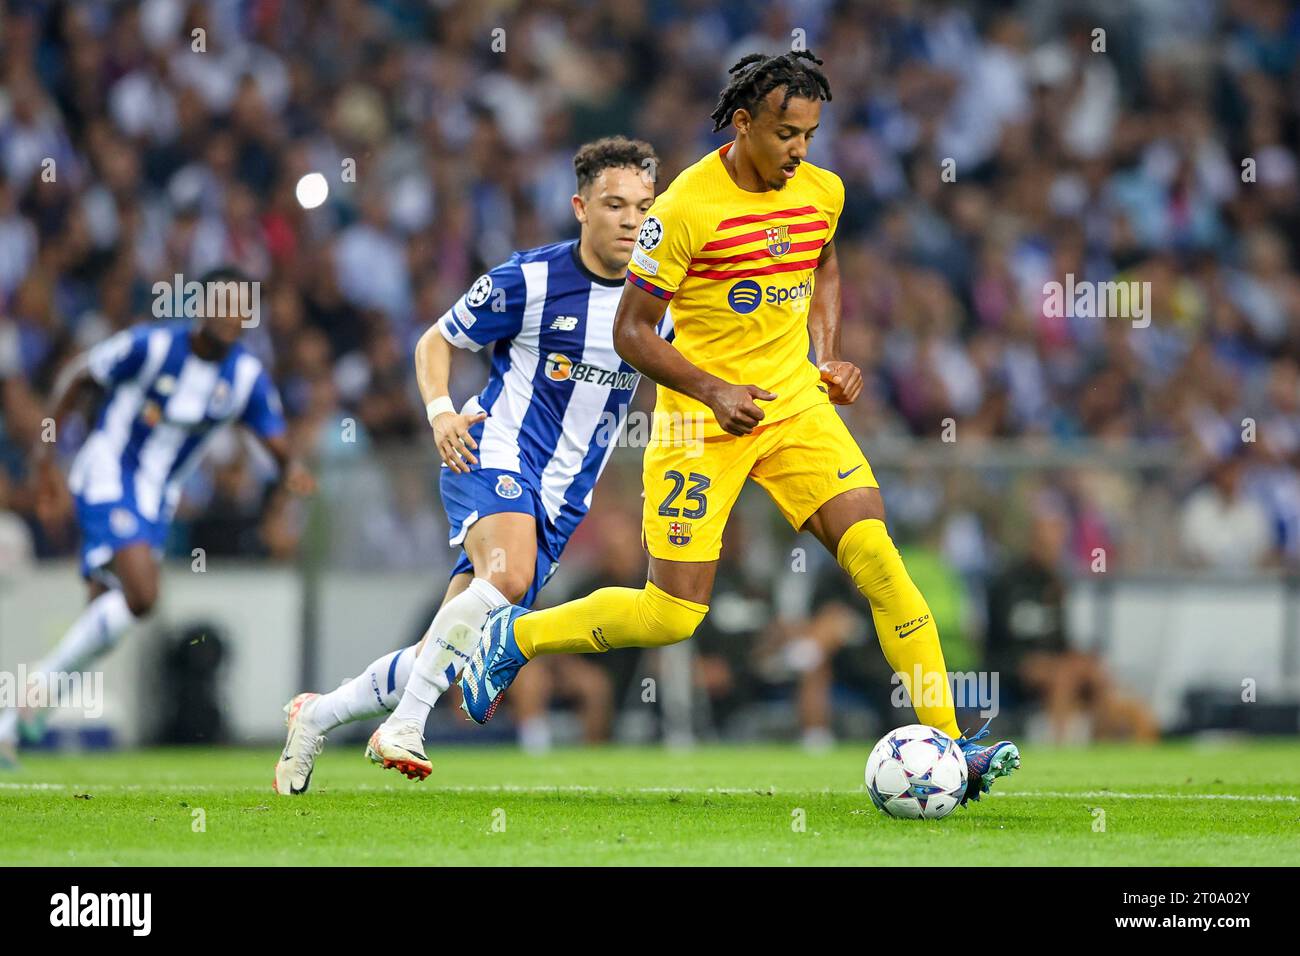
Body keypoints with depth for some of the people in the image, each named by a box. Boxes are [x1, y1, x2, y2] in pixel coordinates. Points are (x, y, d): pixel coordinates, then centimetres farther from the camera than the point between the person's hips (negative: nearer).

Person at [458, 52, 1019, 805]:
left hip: (796, 404, 5)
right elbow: (631, 329, -12)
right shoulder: (687, 207, -18)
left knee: (875, 556, -14)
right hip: (700, 420, -4)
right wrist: (712, 390, -23)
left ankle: (948, 745, -12)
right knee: (672, 616, -5)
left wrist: (827, 357, 9)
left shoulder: (823, 192, 0)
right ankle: (515, 637, 20)